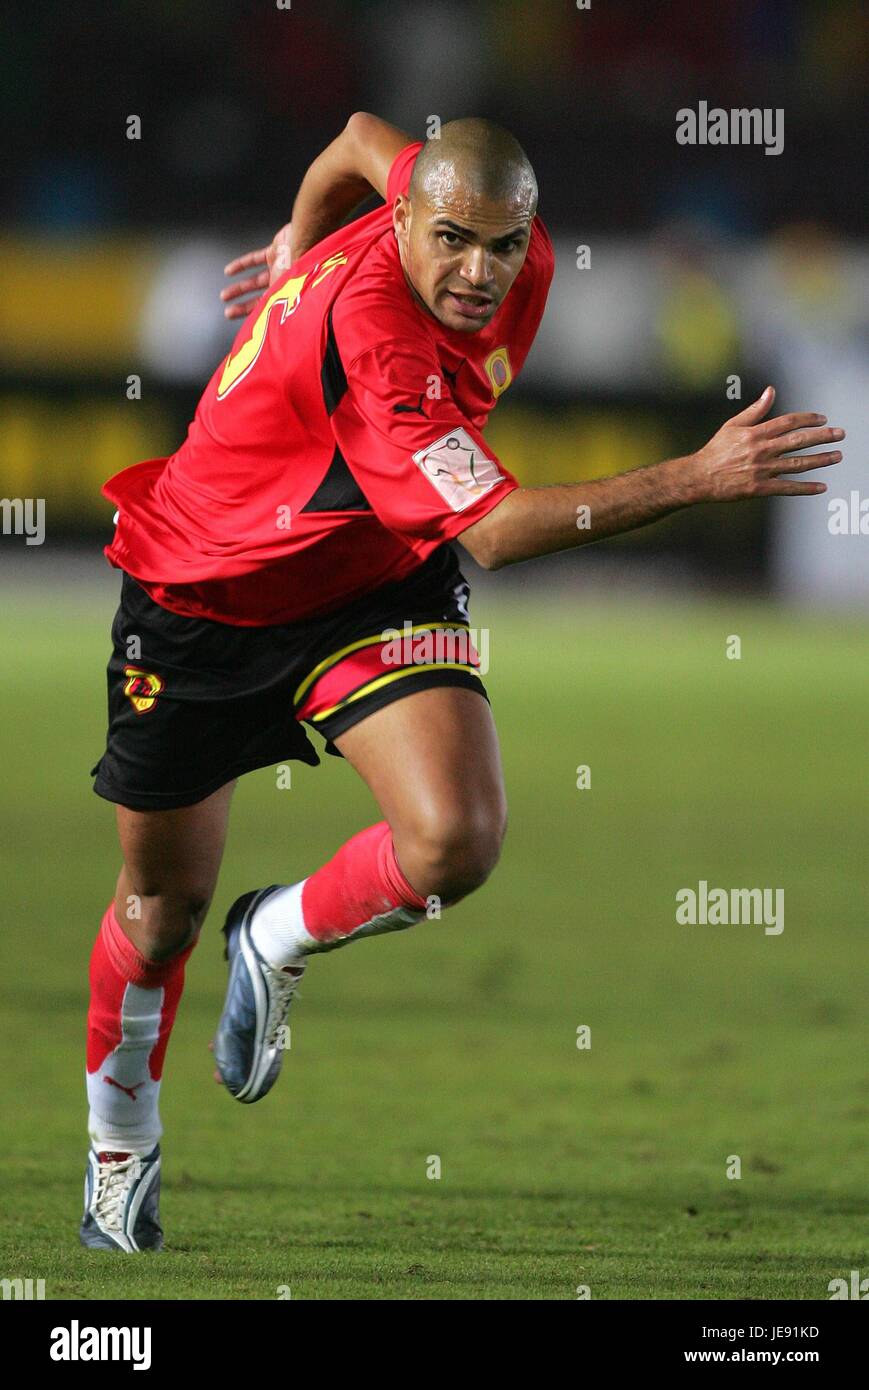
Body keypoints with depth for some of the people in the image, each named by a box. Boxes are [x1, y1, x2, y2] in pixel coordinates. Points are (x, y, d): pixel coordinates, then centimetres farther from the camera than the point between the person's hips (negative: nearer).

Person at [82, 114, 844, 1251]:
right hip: (203, 593, -5)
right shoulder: (368, 329, -36)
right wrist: (697, 479, -43)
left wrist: (298, 251, 28)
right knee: (165, 902, 11)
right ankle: (119, 1152, 38)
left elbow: (365, 134, 9)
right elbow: (492, 529, -38)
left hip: (376, 587, 5)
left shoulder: (522, 260, -13)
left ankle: (278, 943, 10)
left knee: (456, 839, -22)